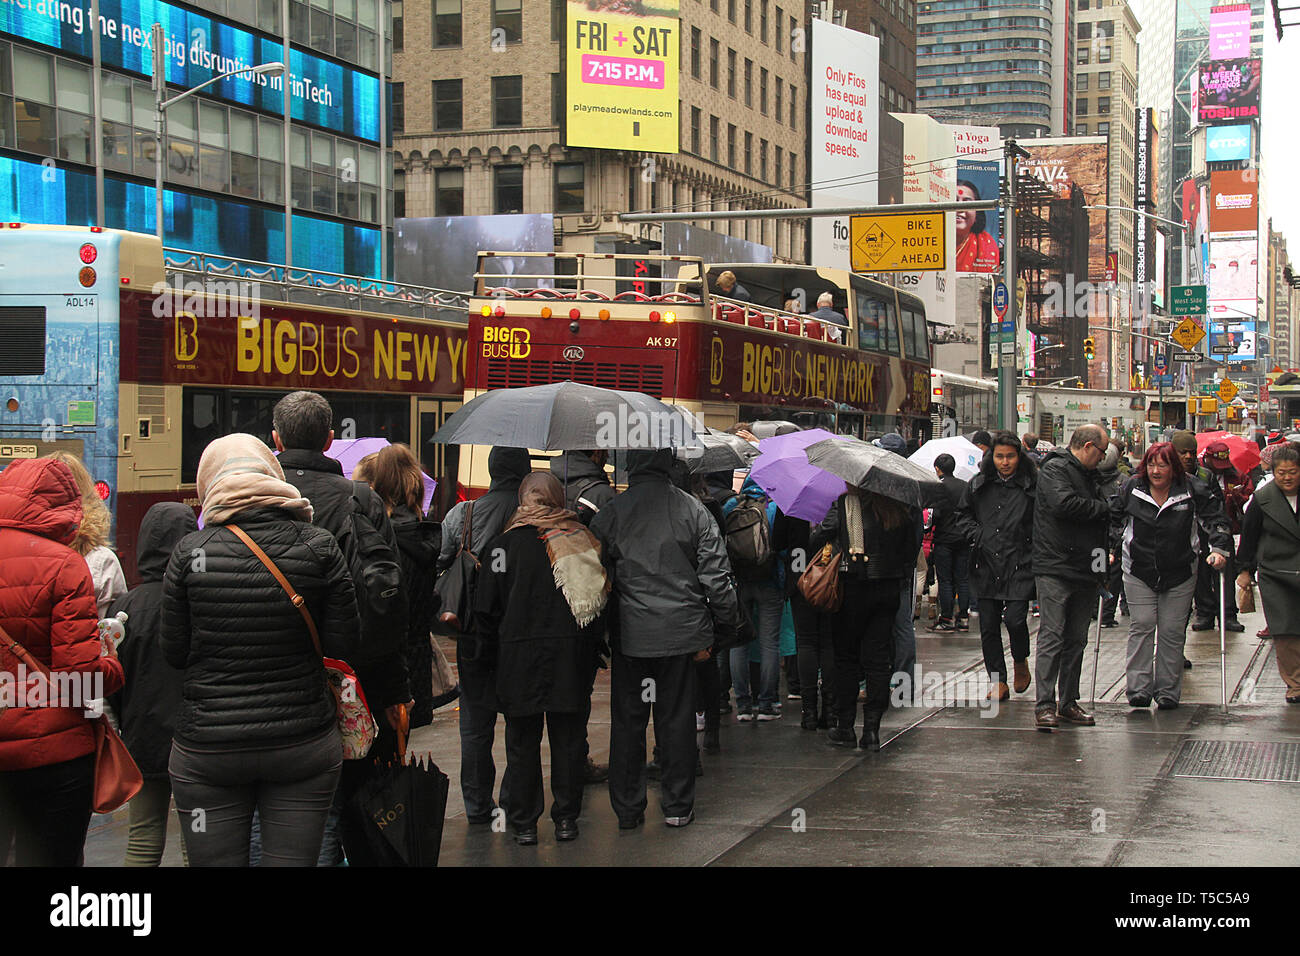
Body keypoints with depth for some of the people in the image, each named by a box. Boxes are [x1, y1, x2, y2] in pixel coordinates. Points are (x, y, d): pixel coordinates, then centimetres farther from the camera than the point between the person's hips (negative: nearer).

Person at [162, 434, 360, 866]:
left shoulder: (190, 552, -6)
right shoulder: (319, 546, -4)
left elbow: (173, 652, -1)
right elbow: (345, 644, -3)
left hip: (206, 749, -1)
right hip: (303, 744, 1)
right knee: (292, 862, 8)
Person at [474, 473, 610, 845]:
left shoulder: (505, 542, -4)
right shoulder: (581, 538, 0)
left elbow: (486, 606, -2)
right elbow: (601, 596, 2)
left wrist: (496, 653, 9)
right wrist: (591, 643, 11)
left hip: (520, 653, -1)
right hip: (572, 653, 2)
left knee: (522, 741, 7)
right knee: (568, 738, 11)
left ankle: (524, 823, 11)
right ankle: (566, 818, 15)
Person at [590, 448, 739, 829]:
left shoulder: (609, 514, -6)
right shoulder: (692, 509, -5)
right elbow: (716, 574, -3)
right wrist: (730, 619, 8)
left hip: (630, 633, 0)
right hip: (682, 630, 0)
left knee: (627, 720, 9)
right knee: (677, 717, 9)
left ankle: (627, 808, 14)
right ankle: (677, 806, 15)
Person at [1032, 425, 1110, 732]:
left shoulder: (1087, 474, 20)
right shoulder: (1055, 469, -7)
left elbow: (1097, 516, 25)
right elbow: (1064, 504, -24)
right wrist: (1103, 509, -10)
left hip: (1084, 571, 9)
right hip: (1055, 568, -9)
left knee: (1076, 640, 11)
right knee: (1052, 636, -10)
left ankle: (1068, 702, 17)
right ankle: (1044, 705, -11)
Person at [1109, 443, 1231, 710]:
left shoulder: (1194, 492, -5)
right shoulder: (1131, 490, -1)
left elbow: (1215, 520, 2)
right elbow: (1114, 520, 12)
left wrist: (1220, 548, -11)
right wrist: (1111, 549, 5)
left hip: (1180, 574, 0)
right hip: (1138, 572, 1)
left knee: (1172, 632, 2)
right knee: (1141, 627, -5)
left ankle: (1168, 691, 9)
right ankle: (1138, 688, -2)